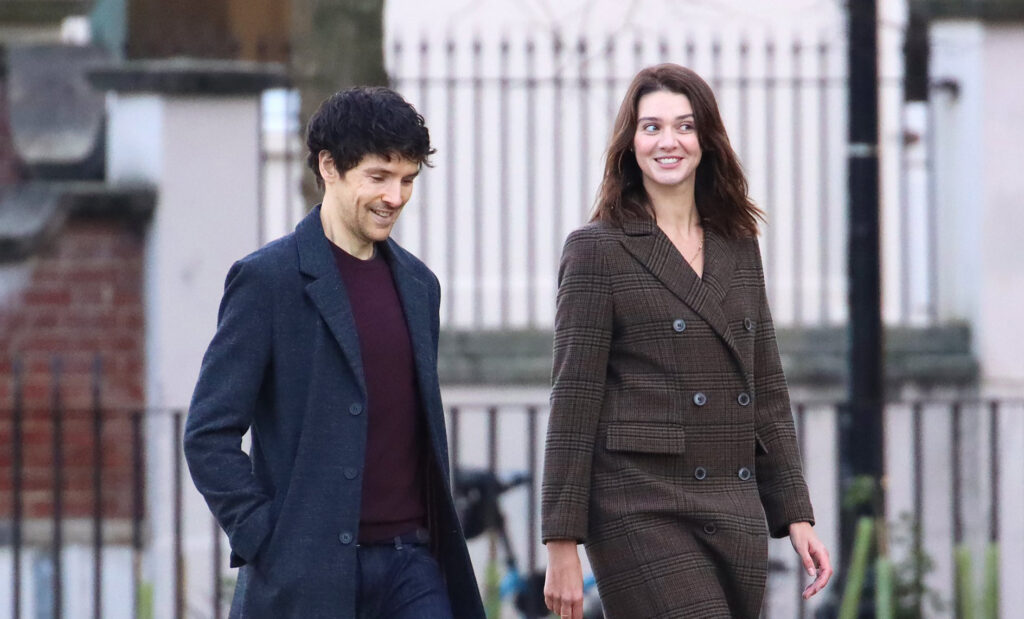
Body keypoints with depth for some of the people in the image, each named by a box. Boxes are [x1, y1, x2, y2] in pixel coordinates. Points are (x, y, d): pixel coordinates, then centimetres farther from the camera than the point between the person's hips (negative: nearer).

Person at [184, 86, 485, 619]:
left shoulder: (417, 284, 14)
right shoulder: (267, 279, -6)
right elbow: (209, 434, -8)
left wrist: (440, 537, 15)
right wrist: (264, 542, -13)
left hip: (412, 563, 5)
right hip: (309, 574, -5)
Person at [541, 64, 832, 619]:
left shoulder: (738, 247, 15)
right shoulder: (597, 250, -1)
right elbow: (574, 401, -5)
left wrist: (796, 515, 12)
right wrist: (562, 545, -8)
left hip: (735, 513, 6)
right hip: (642, 508, -6)